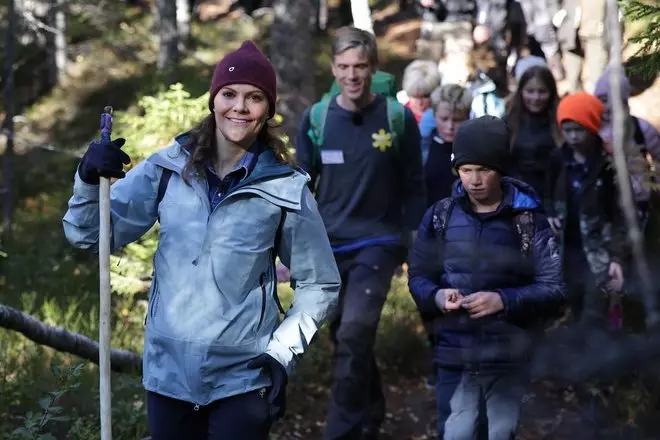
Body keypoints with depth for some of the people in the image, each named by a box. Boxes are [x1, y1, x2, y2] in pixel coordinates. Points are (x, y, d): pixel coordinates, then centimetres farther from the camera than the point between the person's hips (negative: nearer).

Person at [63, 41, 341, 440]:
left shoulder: (286, 190, -5)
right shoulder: (168, 168, 0)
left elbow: (321, 284, 4)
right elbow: (91, 236, 2)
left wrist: (281, 354, -5)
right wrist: (90, 181, -15)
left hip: (242, 379, -2)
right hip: (168, 372, 2)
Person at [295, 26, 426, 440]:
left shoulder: (398, 117, -7)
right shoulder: (316, 118, -1)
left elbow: (413, 188, 1)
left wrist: (417, 246, 0)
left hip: (379, 243, -3)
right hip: (328, 247, 4)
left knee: (354, 336, -20)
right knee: (347, 339, 14)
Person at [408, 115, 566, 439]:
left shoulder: (528, 220, -4)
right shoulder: (440, 216, 3)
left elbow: (554, 289, -6)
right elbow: (418, 276, 8)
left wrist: (504, 300, -20)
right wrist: (436, 297, -14)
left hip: (511, 361, -1)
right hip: (455, 358, 1)